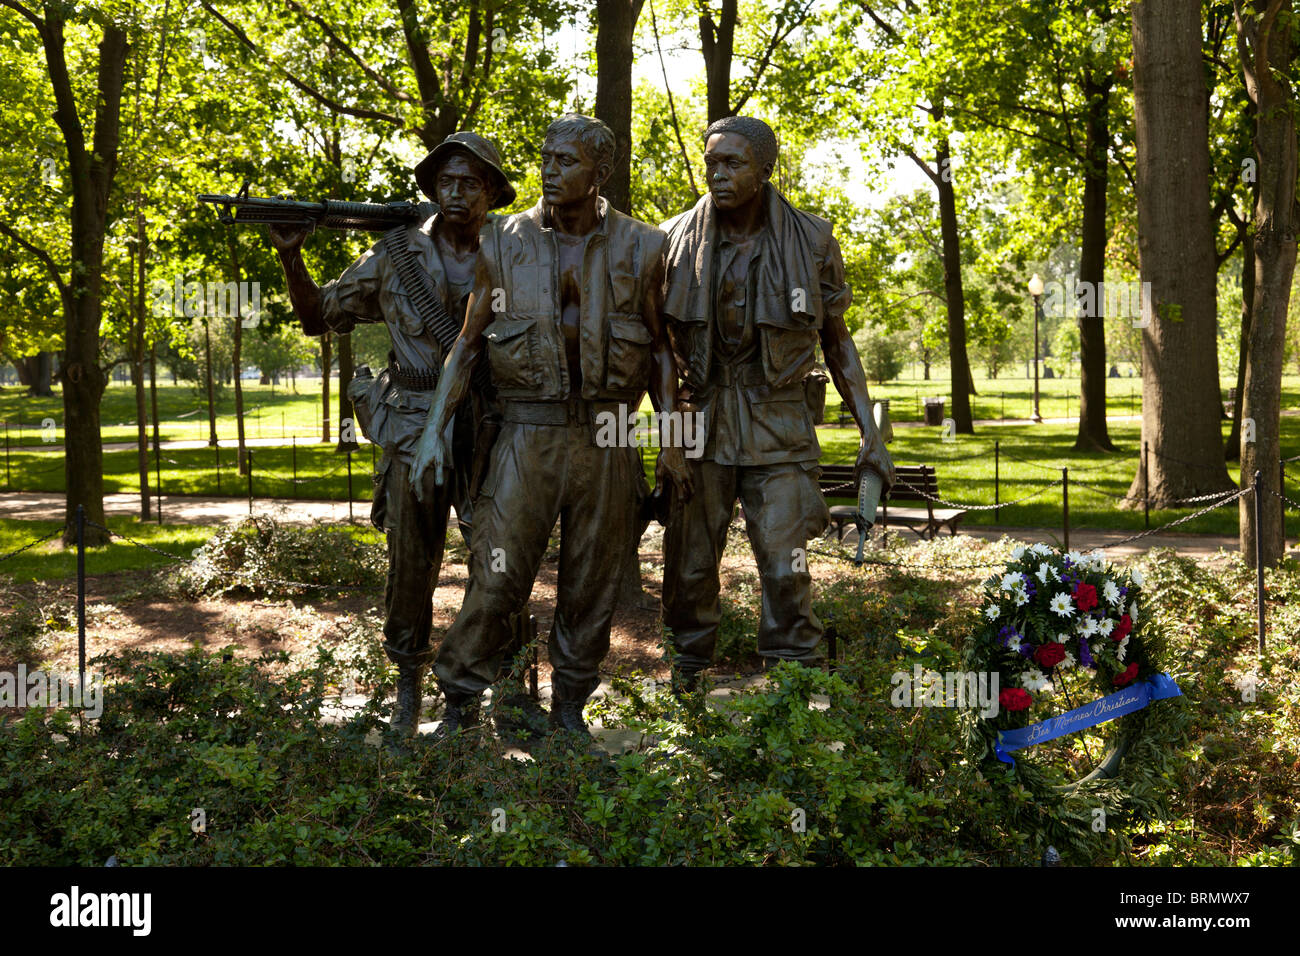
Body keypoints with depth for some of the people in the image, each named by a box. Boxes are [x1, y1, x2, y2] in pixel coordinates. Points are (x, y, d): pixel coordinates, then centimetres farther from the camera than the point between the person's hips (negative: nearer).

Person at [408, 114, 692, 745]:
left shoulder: (638, 248, 3)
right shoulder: (503, 245, 2)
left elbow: (659, 348, 8)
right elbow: (467, 343, 6)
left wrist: (671, 439, 3)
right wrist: (434, 428, -2)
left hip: (607, 438, 1)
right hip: (528, 436, -1)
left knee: (591, 586, 8)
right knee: (495, 578, -5)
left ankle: (569, 711, 23)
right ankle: (459, 706, 11)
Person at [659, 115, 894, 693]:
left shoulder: (810, 240, -1)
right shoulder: (677, 240, 1)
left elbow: (837, 342, 7)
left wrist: (870, 435, 2)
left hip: (778, 426, -1)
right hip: (698, 425, 1)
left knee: (786, 569, -4)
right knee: (689, 568, 5)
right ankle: (680, 694, 20)